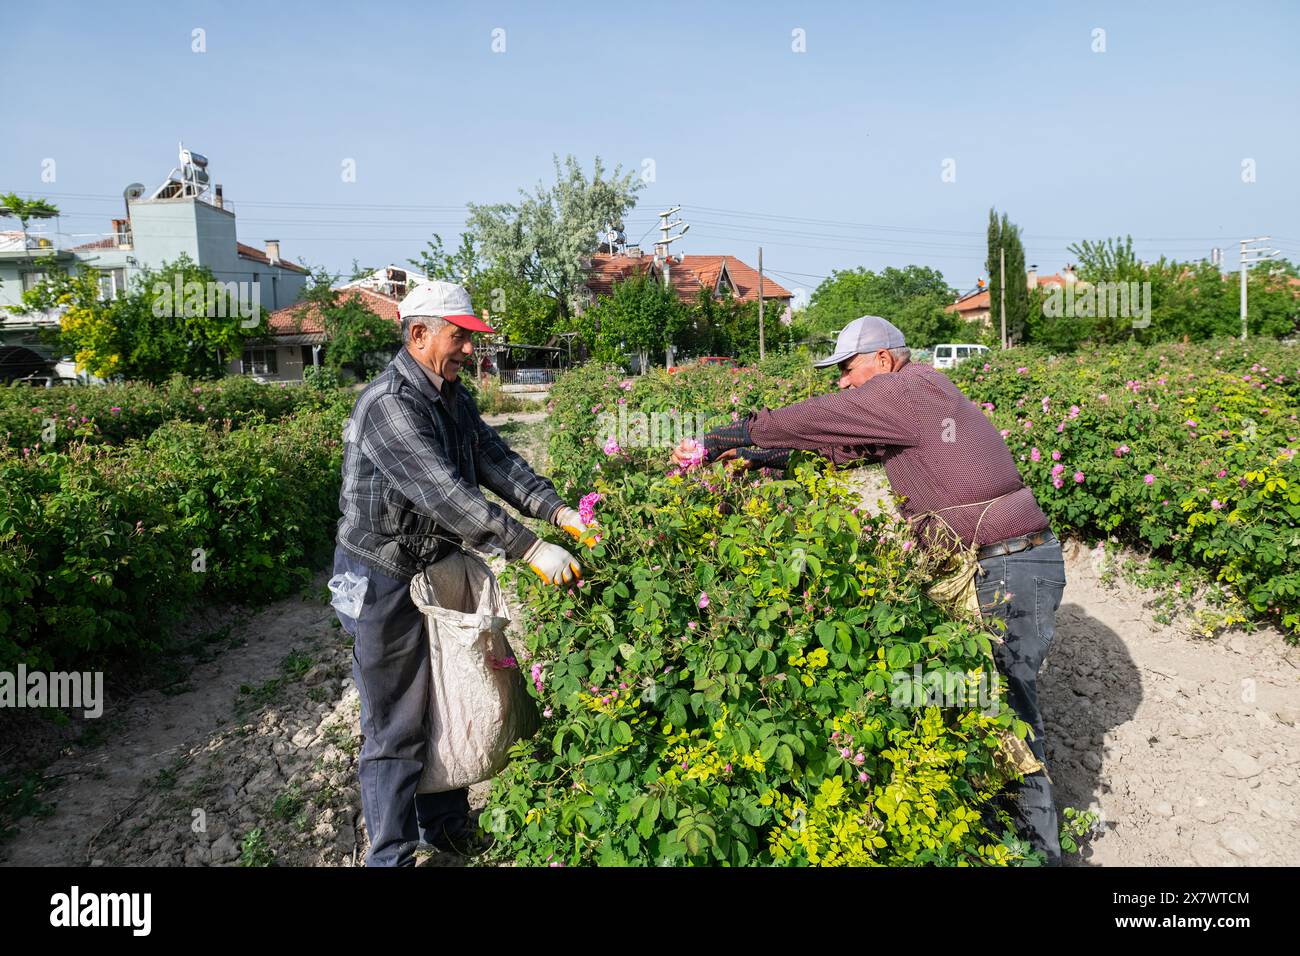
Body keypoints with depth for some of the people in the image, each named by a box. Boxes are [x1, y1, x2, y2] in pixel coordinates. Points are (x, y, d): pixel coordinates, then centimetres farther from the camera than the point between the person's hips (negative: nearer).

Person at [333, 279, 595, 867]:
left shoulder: (454, 399, 6)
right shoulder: (388, 405, -24)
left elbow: (497, 461, 1)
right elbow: (446, 494, -32)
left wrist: (560, 513, -12)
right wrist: (532, 550, -34)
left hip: (438, 569, 9)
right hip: (385, 581, -9)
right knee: (397, 726, 3)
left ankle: (447, 826, 37)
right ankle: (391, 855, 20)